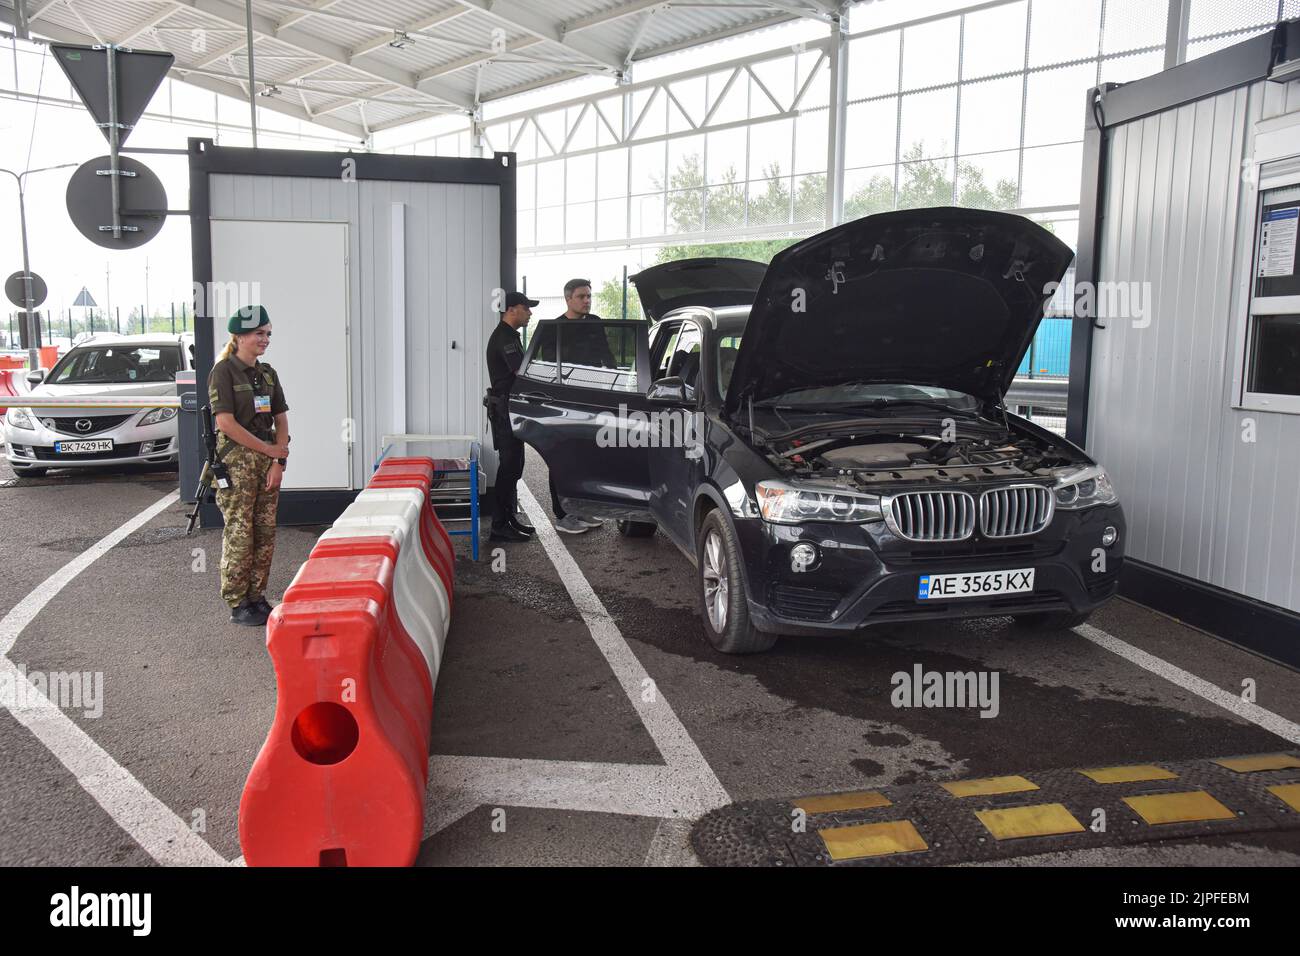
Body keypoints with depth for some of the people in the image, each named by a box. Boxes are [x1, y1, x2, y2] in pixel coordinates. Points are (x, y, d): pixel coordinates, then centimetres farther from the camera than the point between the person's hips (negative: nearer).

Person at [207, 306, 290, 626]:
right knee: (239, 533, -3)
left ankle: (257, 597, 18)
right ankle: (237, 603, 6)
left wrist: (279, 462, 0)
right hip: (236, 459, -6)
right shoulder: (224, 371, -6)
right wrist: (268, 449, -12)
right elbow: (226, 422, -14)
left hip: (268, 460, 6)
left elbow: (281, 420, 12)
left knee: (265, 531, 7)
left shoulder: (268, 373, 13)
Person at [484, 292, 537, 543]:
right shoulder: (504, 338, -16)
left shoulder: (509, 336, 18)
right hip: (505, 408, -11)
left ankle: (510, 517, 23)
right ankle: (500, 526, -5)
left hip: (511, 408, 11)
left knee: (513, 463, 15)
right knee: (509, 464, -8)